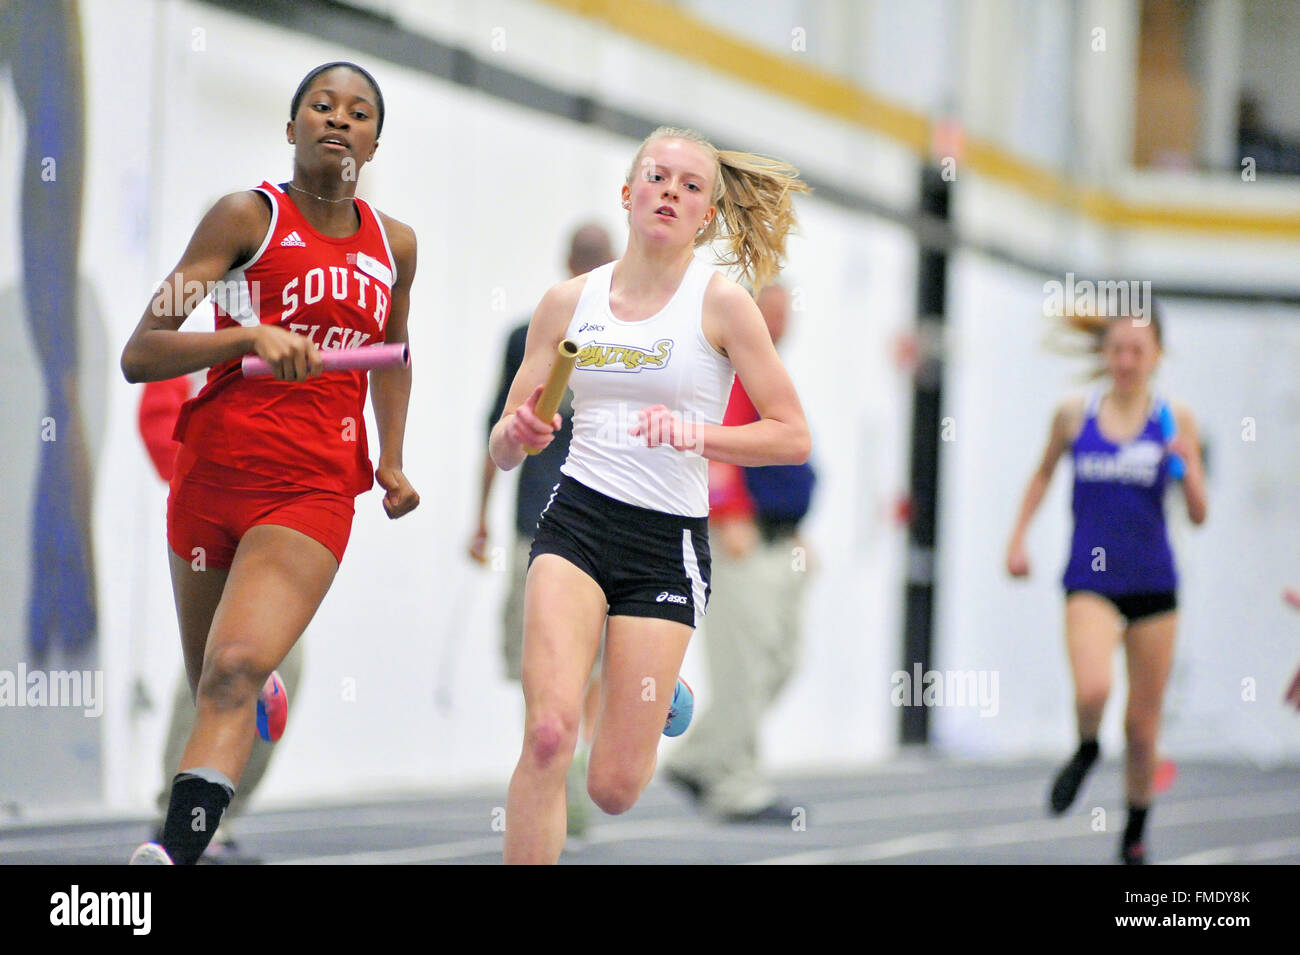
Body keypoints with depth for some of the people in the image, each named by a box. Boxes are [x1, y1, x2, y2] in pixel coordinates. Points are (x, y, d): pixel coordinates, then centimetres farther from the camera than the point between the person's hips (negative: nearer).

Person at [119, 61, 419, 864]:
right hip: (215, 474, 0)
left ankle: (176, 850, -34)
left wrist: (392, 461, 19)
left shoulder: (395, 246, 11)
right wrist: (250, 337, -21)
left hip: (317, 493, 0)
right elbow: (139, 355, -8)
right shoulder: (249, 217, -1)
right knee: (212, 688, 7)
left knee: (236, 672, -22)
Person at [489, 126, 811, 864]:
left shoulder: (722, 303, -4)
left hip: (669, 542, -2)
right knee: (550, 733, -23)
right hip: (577, 522, 2)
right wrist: (518, 434, -13)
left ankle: (660, 694, 33)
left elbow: (794, 438, -4)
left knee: (614, 788, -1)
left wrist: (699, 434, -20)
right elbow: (505, 450, 11)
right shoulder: (569, 302, 6)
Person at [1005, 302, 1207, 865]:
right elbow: (1044, 473, 20)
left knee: (1142, 727, 6)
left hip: (1152, 584, 1)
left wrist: (1189, 465, -17)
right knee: (1092, 691, -27)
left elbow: (1198, 516, 0)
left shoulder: (1174, 420, -1)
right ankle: (1085, 751, 8)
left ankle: (1135, 836, 26)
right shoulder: (1074, 415, 1)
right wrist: (1018, 537, 11)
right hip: (1092, 579, -1)